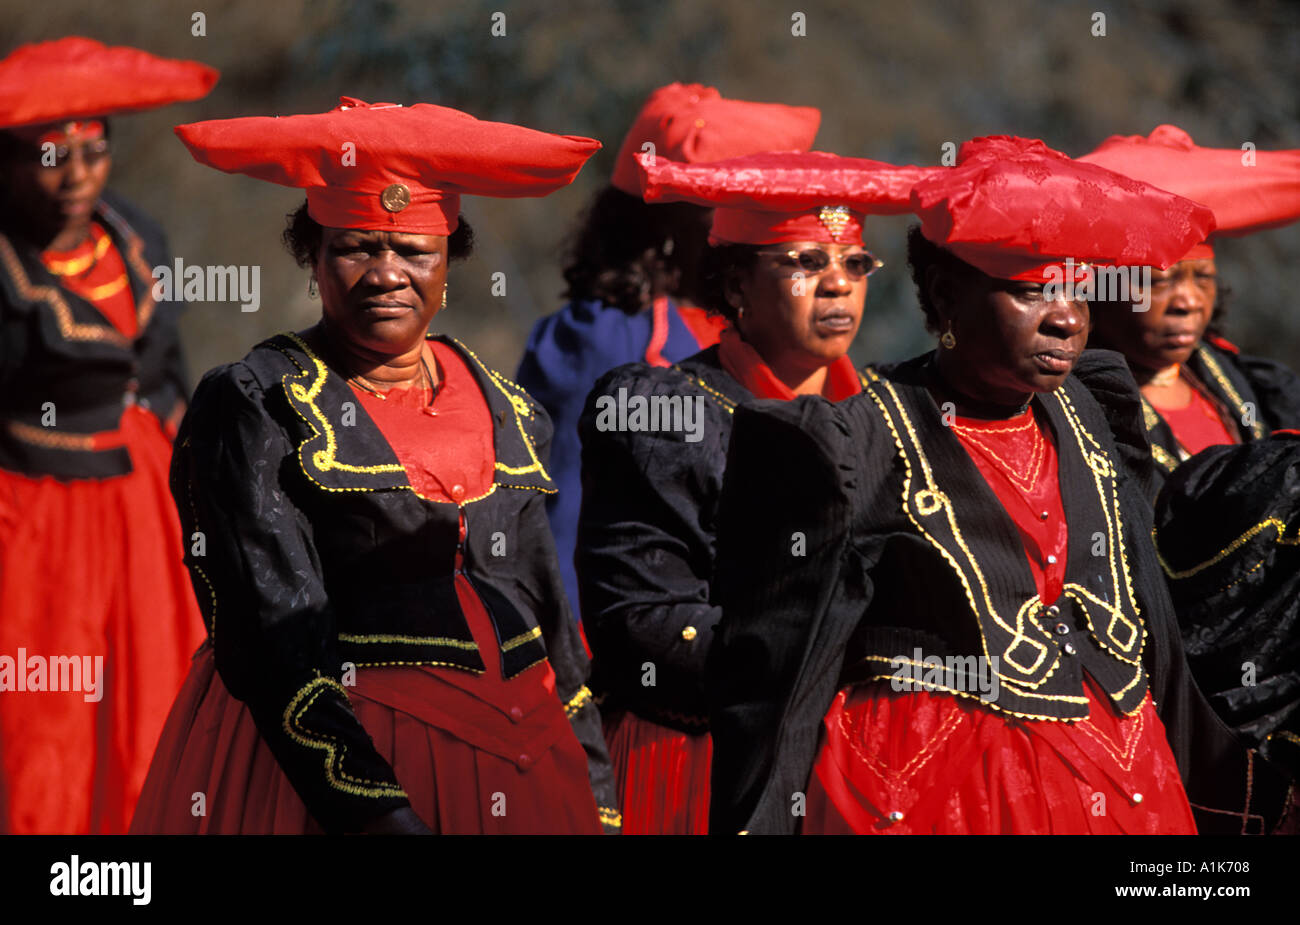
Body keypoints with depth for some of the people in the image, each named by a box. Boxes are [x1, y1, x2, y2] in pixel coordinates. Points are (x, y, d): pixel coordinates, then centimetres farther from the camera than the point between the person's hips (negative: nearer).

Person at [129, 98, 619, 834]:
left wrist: (595, 800, 10)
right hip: (327, 761, -5)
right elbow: (275, 636, -13)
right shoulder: (257, 406, -5)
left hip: (519, 760, 5)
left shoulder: (505, 410, 11)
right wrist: (378, 812, -22)